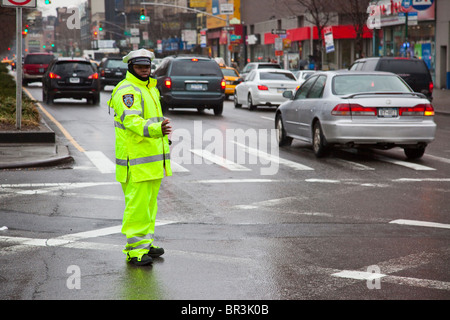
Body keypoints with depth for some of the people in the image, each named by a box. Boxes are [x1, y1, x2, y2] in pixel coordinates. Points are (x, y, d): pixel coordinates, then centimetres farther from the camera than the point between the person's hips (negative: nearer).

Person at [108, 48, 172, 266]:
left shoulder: (150, 88, 18)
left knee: (149, 203, 16)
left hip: (153, 158, 10)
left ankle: (145, 243, 25)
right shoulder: (126, 90, -14)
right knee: (137, 205, -9)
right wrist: (155, 129, -42)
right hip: (136, 160, -10)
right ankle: (135, 250, -6)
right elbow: (132, 121, -28)